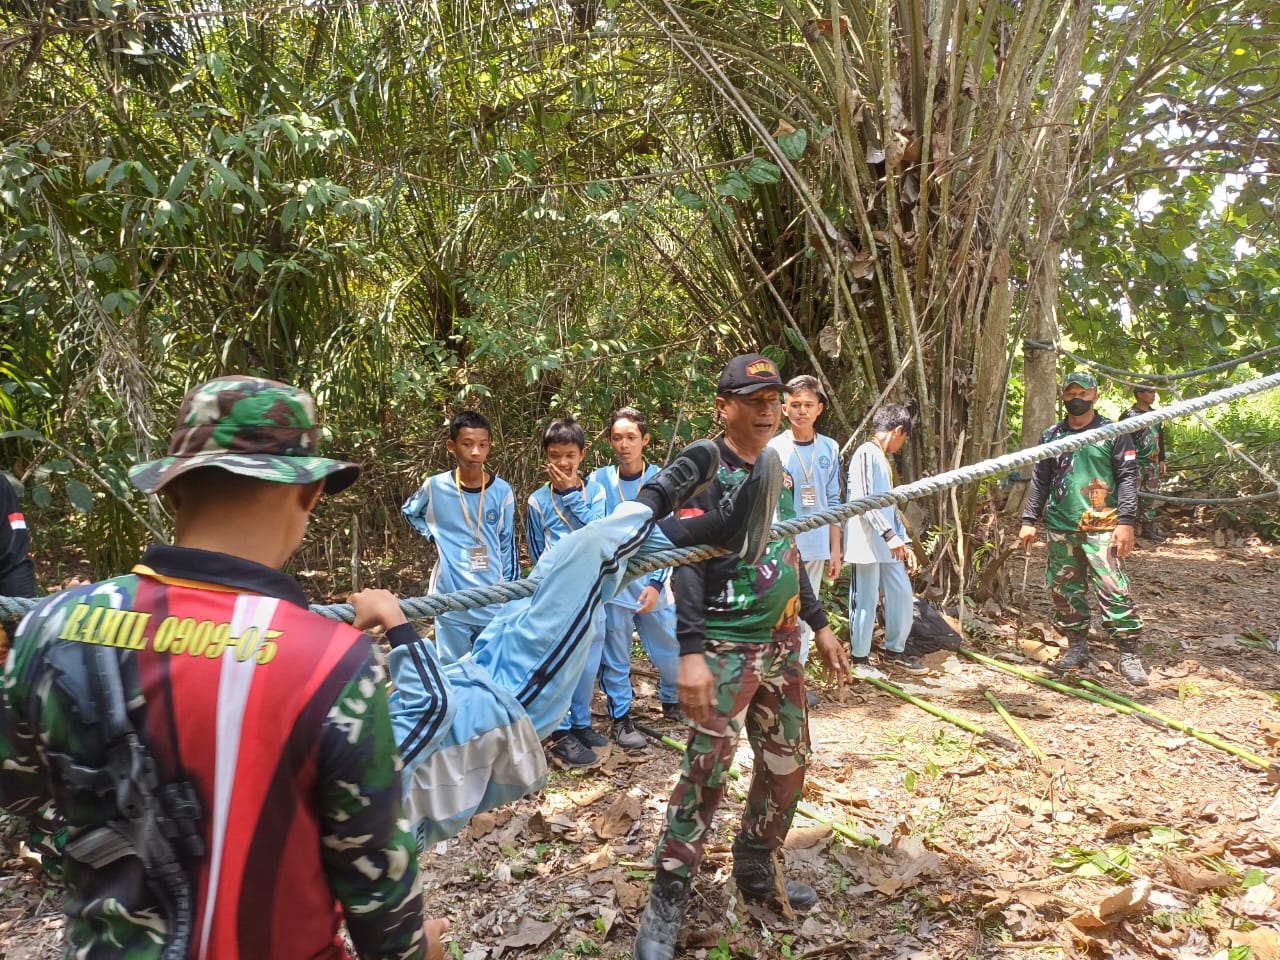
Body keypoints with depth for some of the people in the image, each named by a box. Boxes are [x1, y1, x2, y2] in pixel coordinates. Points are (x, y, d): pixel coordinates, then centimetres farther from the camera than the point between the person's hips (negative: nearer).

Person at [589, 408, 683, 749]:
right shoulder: (599, 480, -3)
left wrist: (657, 584, -12)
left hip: (653, 583, 1)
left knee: (671, 650, 11)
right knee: (615, 656, 6)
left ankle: (672, 702, 37)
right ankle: (621, 717, 23)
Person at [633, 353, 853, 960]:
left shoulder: (776, 468, 11)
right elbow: (686, 563, -19)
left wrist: (818, 624, 19)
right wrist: (689, 652, -28)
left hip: (782, 643, 8)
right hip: (726, 647, -7)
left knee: (788, 762, 13)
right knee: (706, 770, -9)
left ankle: (755, 869, 31)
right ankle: (667, 903, 4)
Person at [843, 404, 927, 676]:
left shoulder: (883, 459, 20)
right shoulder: (866, 454, -10)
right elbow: (864, 500, -19)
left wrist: (905, 542, 17)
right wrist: (890, 534, -24)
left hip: (888, 545, 9)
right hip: (867, 544, -9)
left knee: (902, 594, 11)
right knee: (865, 601, -2)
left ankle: (894, 652, 25)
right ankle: (859, 659, 9)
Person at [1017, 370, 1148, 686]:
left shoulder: (1113, 433, 1)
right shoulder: (1051, 436, 11)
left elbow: (1127, 478, -2)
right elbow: (1040, 481, 13)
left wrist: (1126, 522, -11)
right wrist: (1029, 521, 6)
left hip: (1101, 528, -4)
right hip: (1061, 528, 4)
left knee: (1113, 589, -10)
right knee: (1064, 590, 8)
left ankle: (1129, 653, -2)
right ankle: (1077, 646, 21)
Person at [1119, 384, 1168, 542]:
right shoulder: (1128, 415, -8)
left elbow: (1161, 439, 21)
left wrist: (1163, 460, 17)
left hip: (1153, 464, 8)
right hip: (1135, 463, -7)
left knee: (1150, 497, 12)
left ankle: (1148, 527, 21)